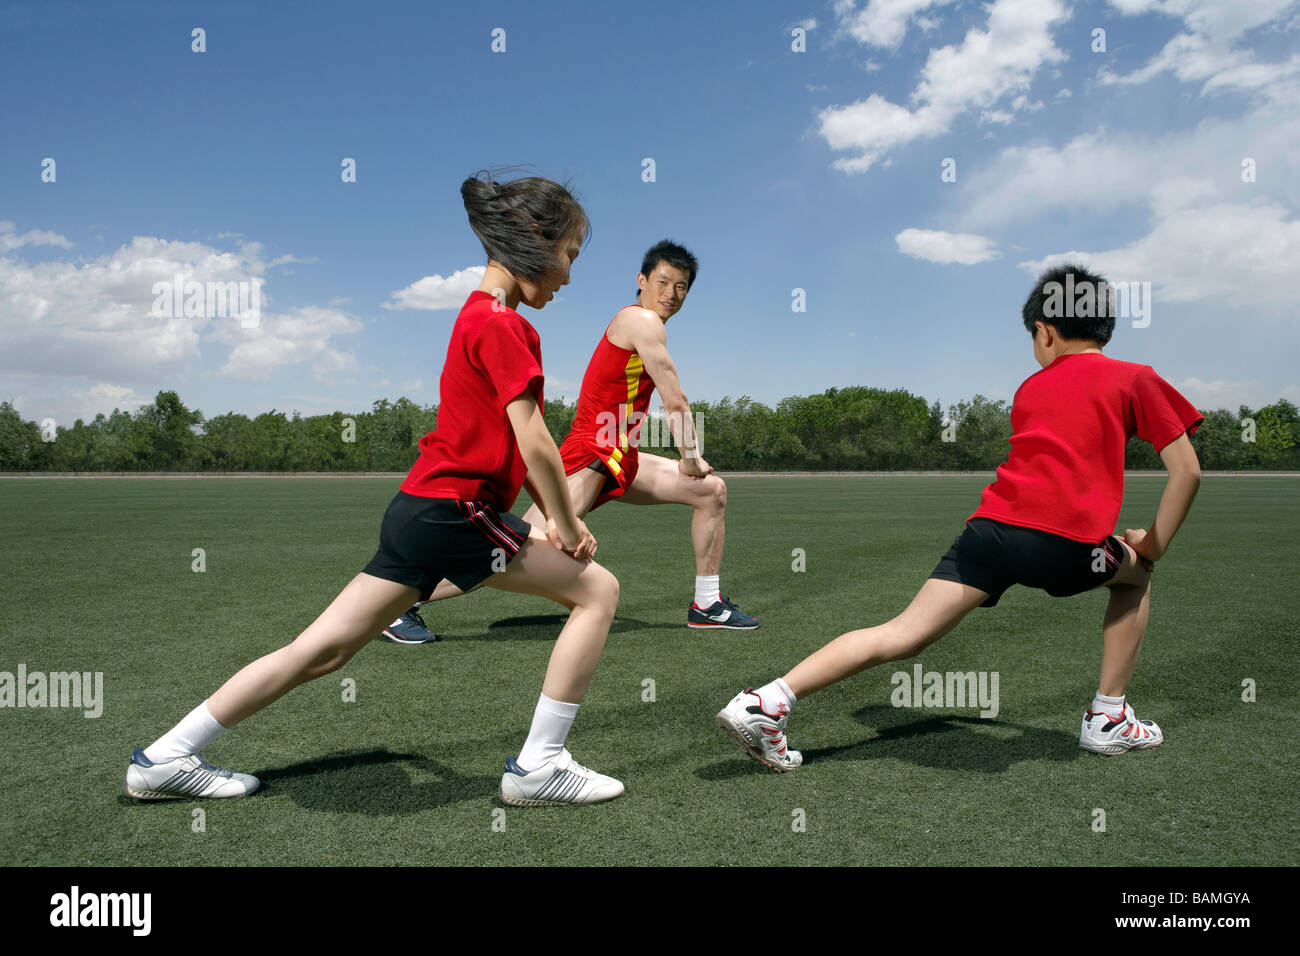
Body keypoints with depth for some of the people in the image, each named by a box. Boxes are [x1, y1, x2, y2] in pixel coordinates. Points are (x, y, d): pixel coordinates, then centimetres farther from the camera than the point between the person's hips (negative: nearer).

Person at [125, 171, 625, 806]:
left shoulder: (480, 314, 18)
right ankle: (539, 767, 4)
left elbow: (514, 444, 18)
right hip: (454, 513, -9)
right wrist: (567, 526, -5)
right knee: (597, 589, 1)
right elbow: (534, 446, -17)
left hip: (421, 509, 9)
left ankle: (165, 758, 18)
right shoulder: (502, 324, -13)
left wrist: (554, 515, 14)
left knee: (324, 649, 11)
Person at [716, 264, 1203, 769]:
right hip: (1068, 542, -3)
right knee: (1136, 576, 30)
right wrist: (1153, 546, 19)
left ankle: (770, 700, -15)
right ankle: (1109, 719, 29)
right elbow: (1187, 471, 11)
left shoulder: (1029, 387, 28)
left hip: (993, 521, 3)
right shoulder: (1137, 378, 16)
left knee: (902, 635, 0)